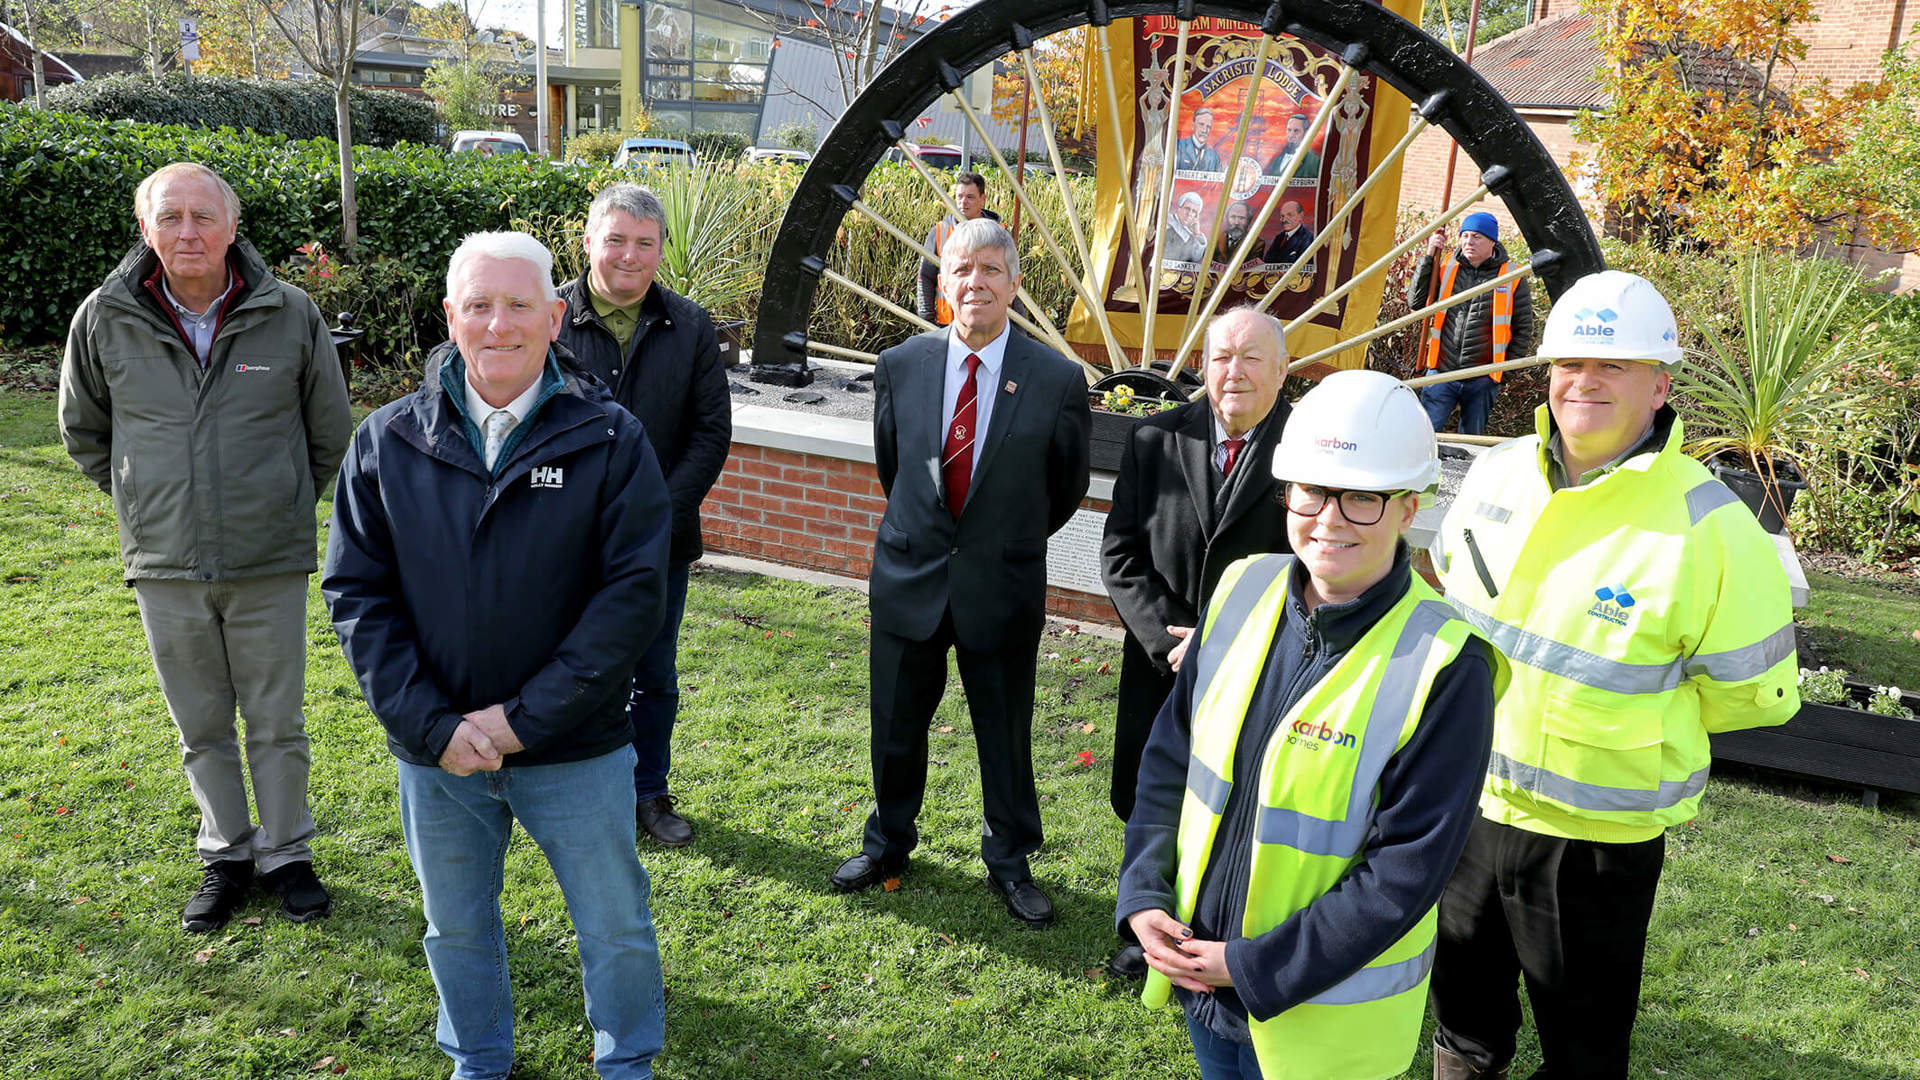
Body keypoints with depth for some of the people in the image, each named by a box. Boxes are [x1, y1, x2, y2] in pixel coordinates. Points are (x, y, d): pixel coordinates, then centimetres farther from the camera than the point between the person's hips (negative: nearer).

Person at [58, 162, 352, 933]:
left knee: (277, 724, 9)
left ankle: (286, 855, 26)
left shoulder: (290, 316, -6)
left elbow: (331, 431, 8)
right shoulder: (104, 320, -3)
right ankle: (226, 856, 31)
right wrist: (146, 502, 10)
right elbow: (83, 430, 14)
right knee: (201, 727, 14)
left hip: (270, 565, -1)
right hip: (164, 568, 2)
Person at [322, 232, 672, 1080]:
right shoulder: (387, 443, -3)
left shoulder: (609, 440, -10)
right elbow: (356, 593, -3)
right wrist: (431, 725, -13)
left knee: (615, 925, 14)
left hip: (575, 751, -2)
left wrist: (524, 717, -18)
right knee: (455, 926, 22)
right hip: (436, 753, 2)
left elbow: (634, 592, -15)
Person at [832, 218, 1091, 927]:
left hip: (1004, 586, -2)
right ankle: (887, 843, 41)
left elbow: (1067, 488, 4)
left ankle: (1009, 861, 34)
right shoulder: (900, 366, -3)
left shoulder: (1058, 380, -10)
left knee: (1006, 735, 12)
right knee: (896, 727, 16)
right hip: (909, 576, 2)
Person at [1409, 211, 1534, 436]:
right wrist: (1429, 257, -7)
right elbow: (1416, 301, -1)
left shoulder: (1513, 278, 0)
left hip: (1482, 380, -1)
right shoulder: (1447, 268, 6)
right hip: (1442, 373, 1)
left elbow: (1523, 331, 5)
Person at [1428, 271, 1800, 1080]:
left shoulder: (1710, 528, -19)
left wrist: (1636, 710, -5)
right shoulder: (1498, 473, -3)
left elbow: (1755, 691, -9)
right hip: (1466, 803, 5)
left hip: (1597, 835, -5)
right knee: (1463, 997, 27)